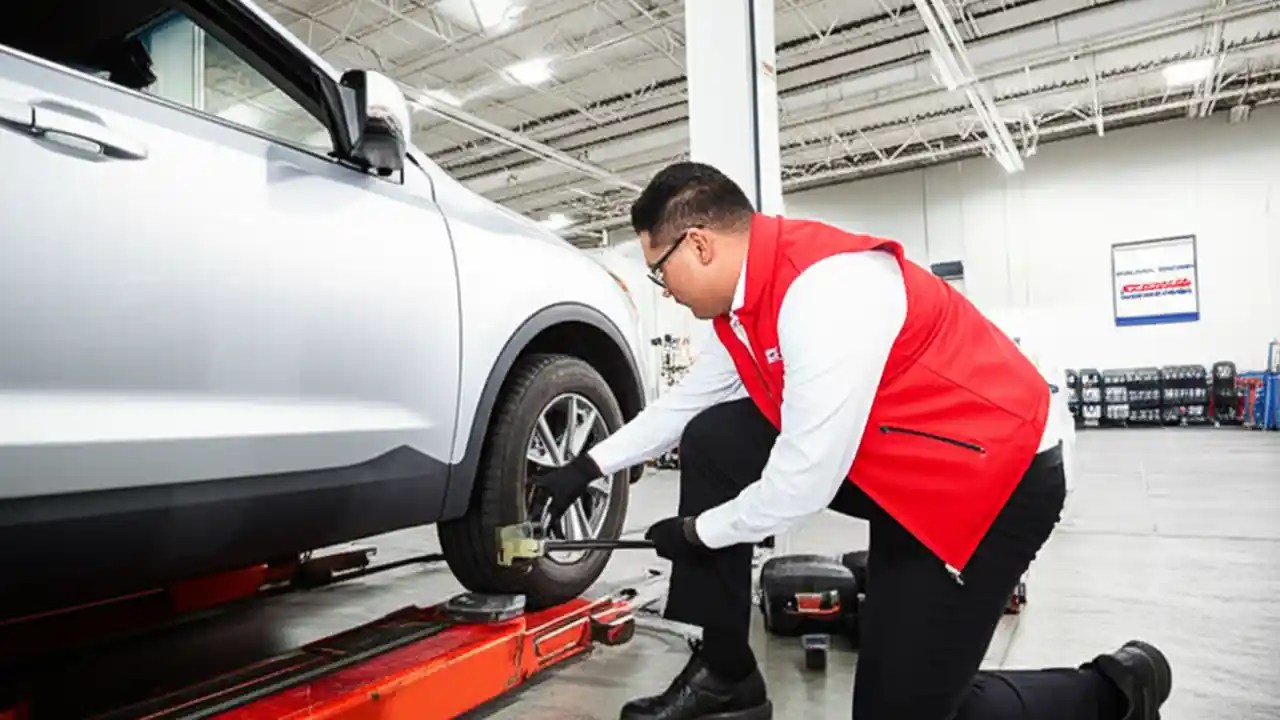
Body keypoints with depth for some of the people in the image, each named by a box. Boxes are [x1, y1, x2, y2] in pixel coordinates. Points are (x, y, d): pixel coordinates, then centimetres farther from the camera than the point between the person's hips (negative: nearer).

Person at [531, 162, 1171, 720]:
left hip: (994, 478, -8)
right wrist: (589, 466, 14)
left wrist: (699, 531, -11)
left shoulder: (826, 287, -30)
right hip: (886, 466, 9)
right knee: (714, 443, -3)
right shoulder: (744, 297, -1)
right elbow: (686, 401, 13)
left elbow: (804, 485, -28)